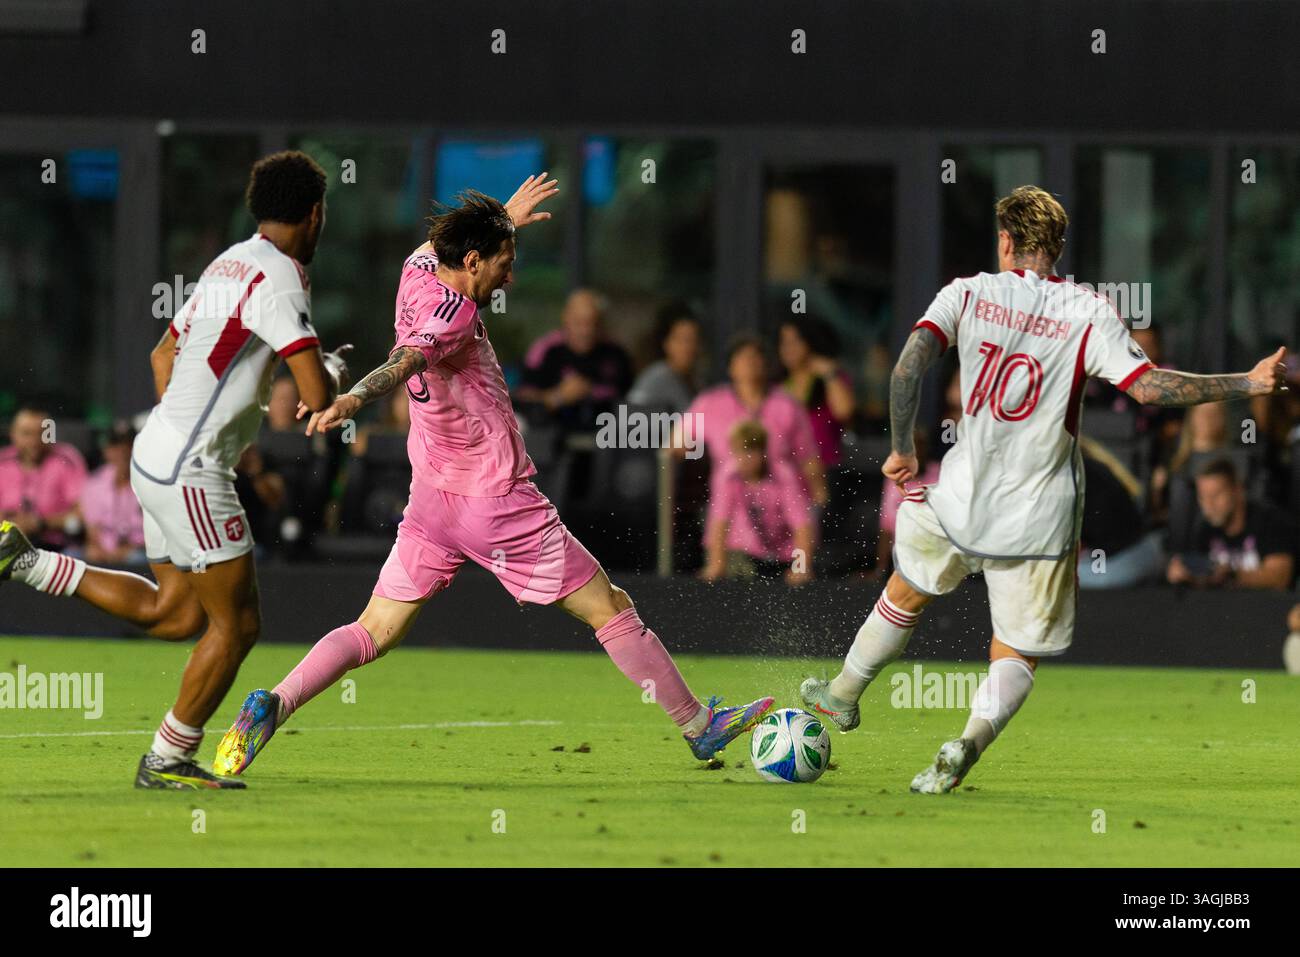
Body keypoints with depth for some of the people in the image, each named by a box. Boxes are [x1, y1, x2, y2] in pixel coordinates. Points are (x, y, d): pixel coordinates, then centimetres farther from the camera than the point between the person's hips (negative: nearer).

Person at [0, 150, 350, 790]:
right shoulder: (279, 276, -15)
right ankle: (167, 761, 4)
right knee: (236, 623, -3)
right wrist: (334, 372, 2)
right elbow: (317, 396, -21)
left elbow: (164, 354, 27)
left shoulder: (230, 264, 15)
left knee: (175, 613, 12)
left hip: (158, 452, 9)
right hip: (190, 468, -9)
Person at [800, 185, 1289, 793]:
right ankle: (972, 739, -18)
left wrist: (901, 449, -4)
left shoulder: (969, 294, -2)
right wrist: (1248, 383, -12)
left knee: (905, 595, 29)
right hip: (1040, 525, -1)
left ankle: (842, 696, 46)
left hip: (960, 503, 1)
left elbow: (909, 365, -14)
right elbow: (1147, 386, -16)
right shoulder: (1088, 314, -7)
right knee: (1016, 656, 10)